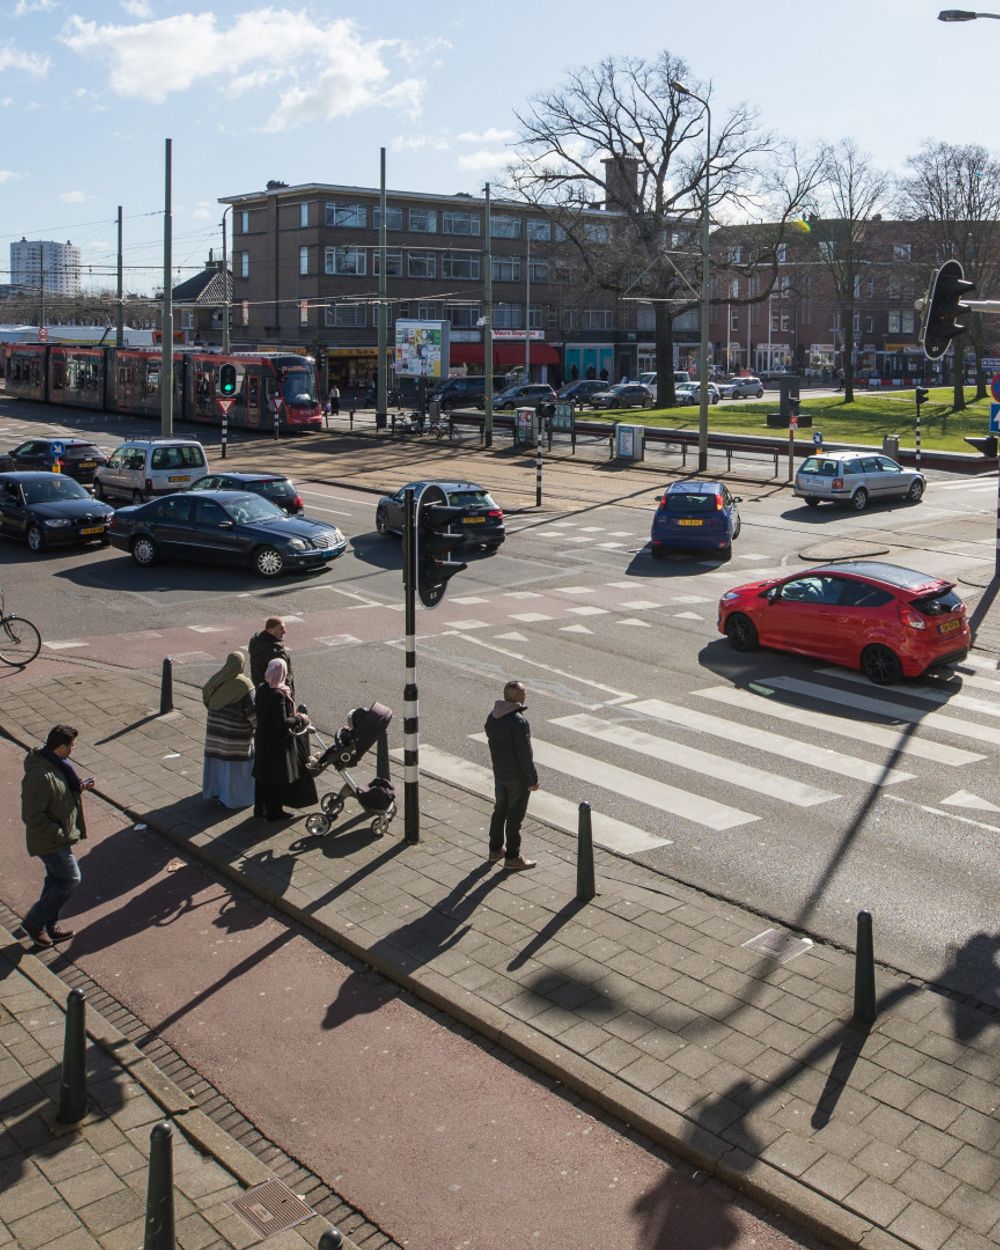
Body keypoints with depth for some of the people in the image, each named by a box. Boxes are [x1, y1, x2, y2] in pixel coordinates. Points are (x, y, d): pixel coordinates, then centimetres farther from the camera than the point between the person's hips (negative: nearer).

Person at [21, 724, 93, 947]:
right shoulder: (39, 777, -32)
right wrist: (61, 835, -23)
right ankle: (34, 923, 13)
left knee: (57, 879, 20)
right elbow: (32, 817, -28)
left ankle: (48, 927, 35)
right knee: (71, 879, 0)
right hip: (49, 840, -10)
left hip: (58, 835, 10)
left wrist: (80, 786, -3)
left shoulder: (55, 763, 0)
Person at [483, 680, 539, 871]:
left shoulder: (492, 716, -1)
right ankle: (512, 857, 15)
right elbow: (525, 754, -23)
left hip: (499, 773, 8)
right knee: (515, 816, 4)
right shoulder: (519, 721, -27)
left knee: (500, 810, 21)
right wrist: (533, 779, -14)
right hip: (517, 777, -8)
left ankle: (495, 849, 33)